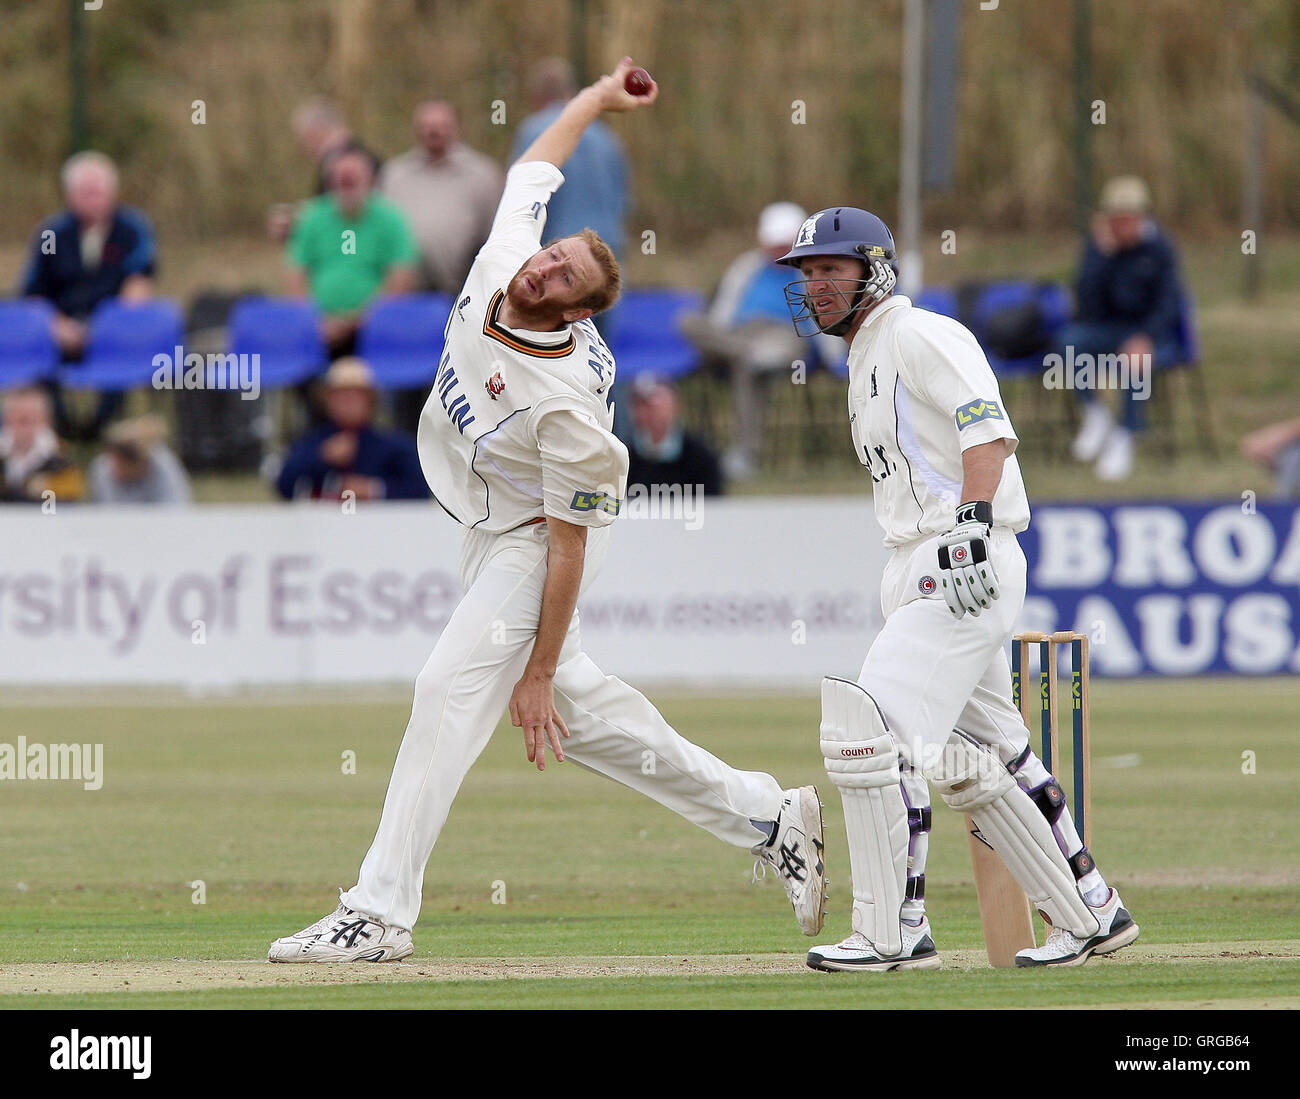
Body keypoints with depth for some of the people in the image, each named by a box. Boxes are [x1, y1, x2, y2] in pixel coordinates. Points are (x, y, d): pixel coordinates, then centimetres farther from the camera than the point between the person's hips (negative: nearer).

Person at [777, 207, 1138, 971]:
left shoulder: (921, 336, -7)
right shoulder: (867, 366, 23)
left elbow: (989, 430, -20)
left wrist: (970, 528, -31)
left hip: (965, 566, -10)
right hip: (917, 576, 10)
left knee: (871, 734, -16)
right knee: (976, 760, 13)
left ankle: (895, 933, -13)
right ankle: (1090, 915, 20)